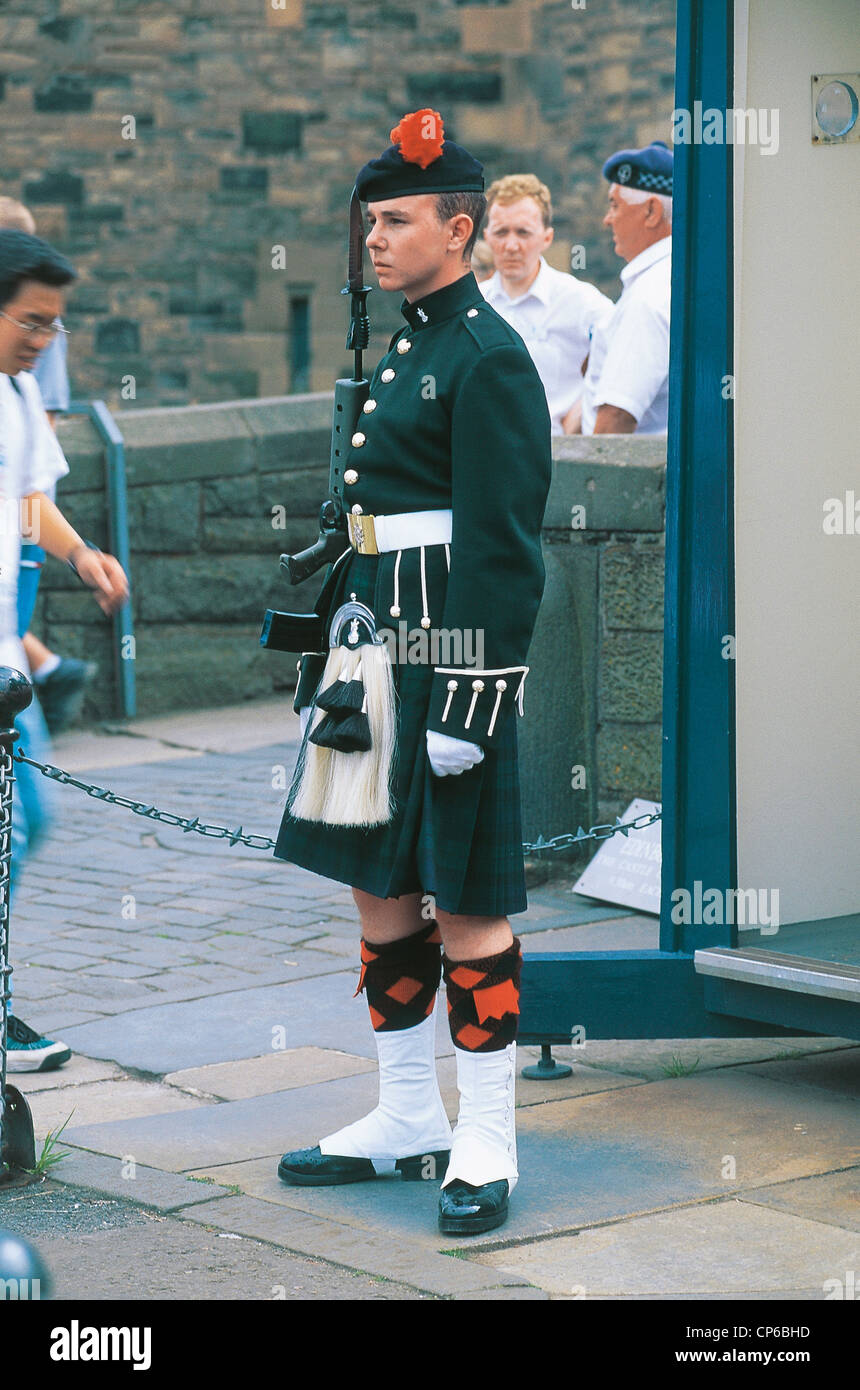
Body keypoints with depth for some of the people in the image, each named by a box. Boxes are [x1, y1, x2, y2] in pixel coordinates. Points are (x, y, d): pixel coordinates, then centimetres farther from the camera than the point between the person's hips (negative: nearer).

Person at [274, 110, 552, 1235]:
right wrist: (328, 667, 20)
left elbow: (503, 551, -17)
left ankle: (487, 1143, 7)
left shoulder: (491, 360, -12)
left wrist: (464, 705, -20)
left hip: (451, 657, -9)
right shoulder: (405, 351, 16)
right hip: (378, 654, 9)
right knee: (381, 890, 13)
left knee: (463, 902, -2)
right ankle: (407, 1120, 24)